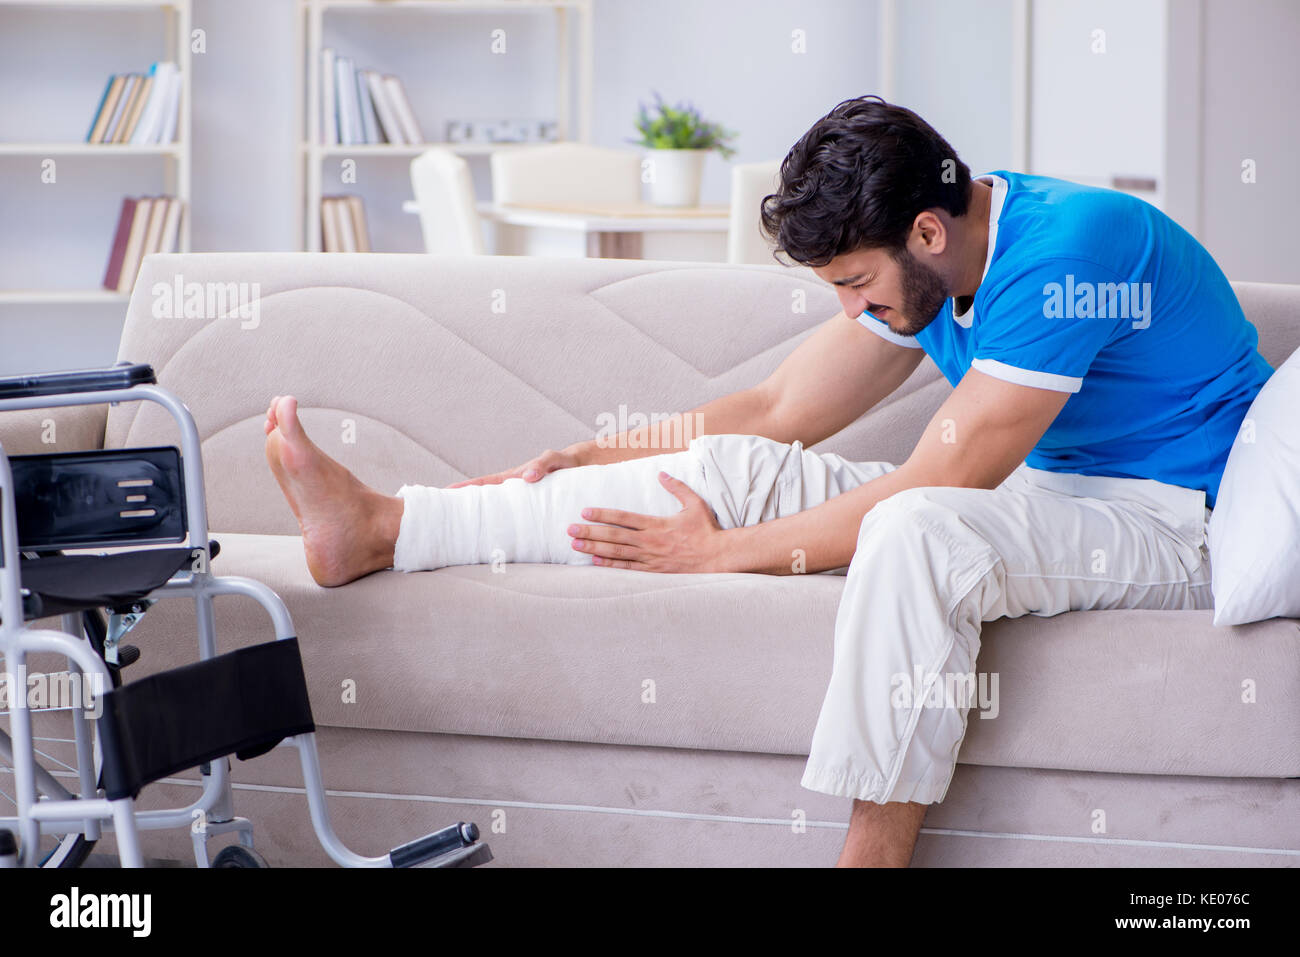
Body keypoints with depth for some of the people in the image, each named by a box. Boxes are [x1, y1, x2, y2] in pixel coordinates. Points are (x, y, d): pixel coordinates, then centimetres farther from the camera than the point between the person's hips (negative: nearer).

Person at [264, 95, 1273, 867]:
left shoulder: (1064, 251, -27)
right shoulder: (920, 263, 1)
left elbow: (927, 489, -27)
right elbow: (781, 411, 10)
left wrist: (720, 550, -19)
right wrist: (598, 459, 2)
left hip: (1178, 523, -8)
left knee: (914, 532, -38)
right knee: (741, 468, -5)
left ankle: (874, 852, -28)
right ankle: (381, 528, -5)